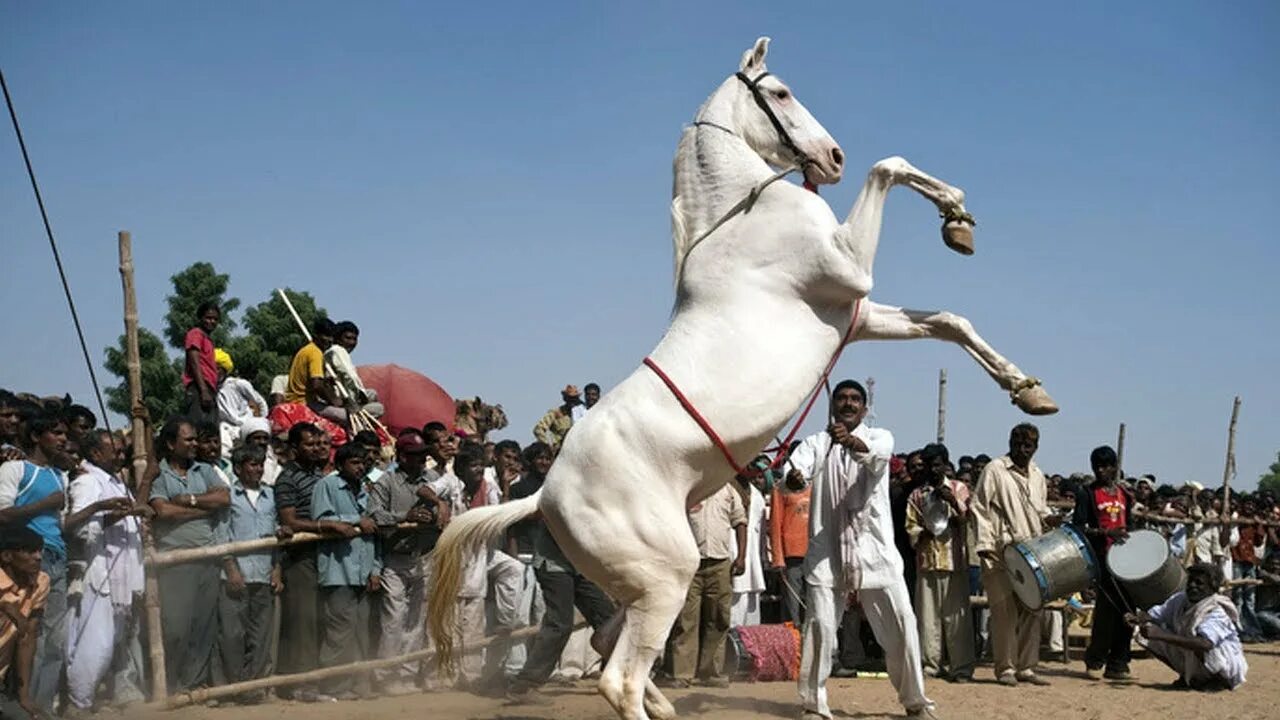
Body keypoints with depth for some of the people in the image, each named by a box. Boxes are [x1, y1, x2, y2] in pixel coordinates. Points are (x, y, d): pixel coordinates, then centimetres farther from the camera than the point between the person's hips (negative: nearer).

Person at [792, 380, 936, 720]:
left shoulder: (879, 436, 6)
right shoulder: (816, 443, 9)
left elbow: (877, 454, -20)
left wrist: (854, 442, -43)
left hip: (873, 548, 0)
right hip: (827, 550, 0)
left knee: (901, 624, 0)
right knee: (820, 625, -7)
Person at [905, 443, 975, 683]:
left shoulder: (958, 488, 11)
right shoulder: (917, 495, 15)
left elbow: (966, 517, -1)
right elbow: (911, 528, 9)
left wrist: (953, 501, -17)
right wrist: (927, 532, -10)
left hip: (955, 558, -2)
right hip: (927, 559, 2)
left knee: (957, 615, -5)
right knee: (928, 615, 0)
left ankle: (962, 667, -4)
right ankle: (930, 663, 7)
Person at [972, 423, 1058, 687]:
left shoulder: (1036, 475, 17)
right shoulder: (995, 470, -2)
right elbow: (980, 508, -5)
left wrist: (1050, 518, 4)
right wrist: (985, 545, -13)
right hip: (1001, 554, -6)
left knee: (1031, 611, 7)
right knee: (1004, 611, -5)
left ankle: (1026, 667, 14)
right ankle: (1005, 668, 2)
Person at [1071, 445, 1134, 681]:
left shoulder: (1124, 495, 16)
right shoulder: (1088, 493, 0)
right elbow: (1078, 527, -7)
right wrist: (1105, 533, -20)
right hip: (1101, 558, -6)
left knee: (1126, 610, 3)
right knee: (1107, 609, -11)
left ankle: (1117, 664, 11)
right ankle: (1095, 661, 2)